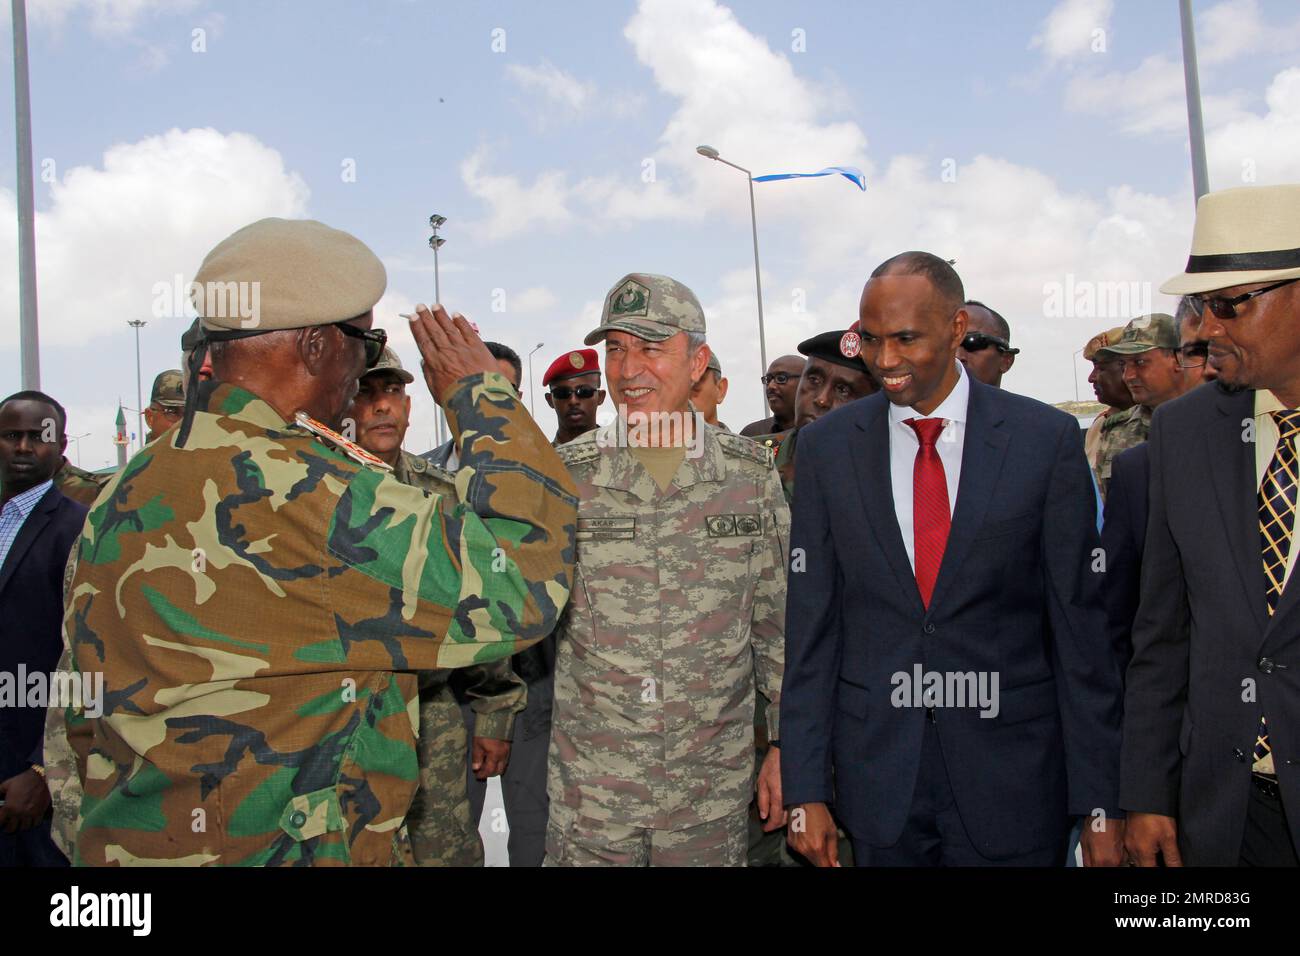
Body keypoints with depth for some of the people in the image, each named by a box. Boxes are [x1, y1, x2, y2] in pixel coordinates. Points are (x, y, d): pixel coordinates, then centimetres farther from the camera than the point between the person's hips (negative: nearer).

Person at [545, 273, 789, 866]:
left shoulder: (751, 472, -1)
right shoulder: (563, 474, -4)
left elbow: (779, 621, 4)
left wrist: (787, 745, 5)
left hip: (714, 789, 1)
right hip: (589, 789, 0)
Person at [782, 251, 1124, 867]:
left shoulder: (1046, 439, -5)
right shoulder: (826, 446, 0)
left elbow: (1080, 627, -4)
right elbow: (810, 627, 0)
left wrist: (1100, 804, -4)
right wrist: (806, 792, -2)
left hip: (1013, 775, -1)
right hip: (876, 776, 2)